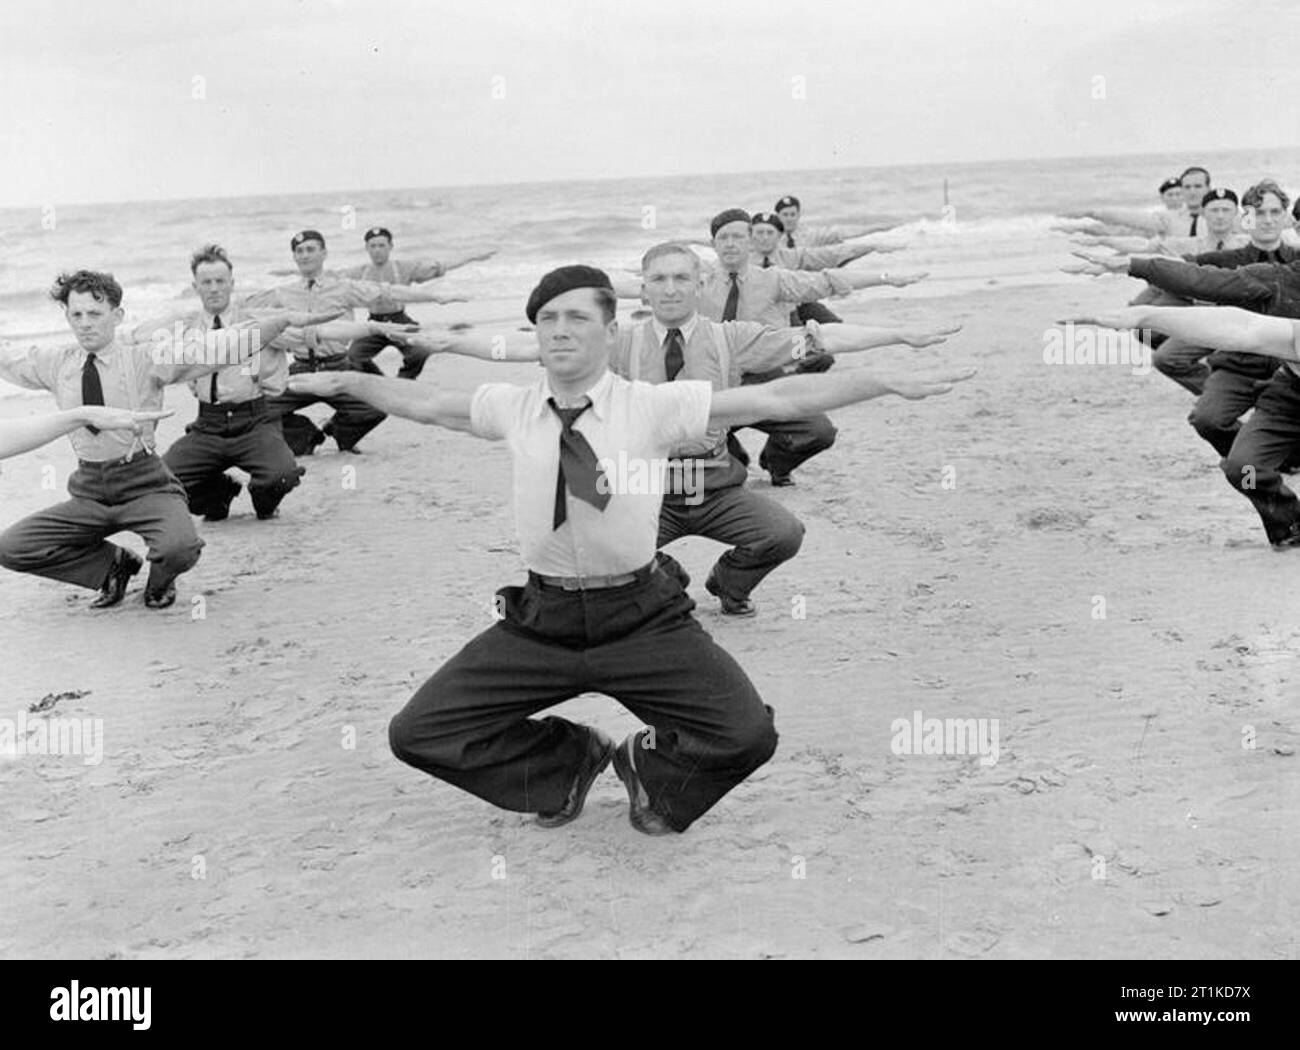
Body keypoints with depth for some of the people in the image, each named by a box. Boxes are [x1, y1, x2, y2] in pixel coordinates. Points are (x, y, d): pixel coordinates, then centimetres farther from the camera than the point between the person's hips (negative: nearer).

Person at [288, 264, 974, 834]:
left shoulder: (654, 406, -7)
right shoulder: (511, 408, 2)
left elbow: (778, 398, -12)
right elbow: (426, 404, 20)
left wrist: (891, 383, -17)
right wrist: (346, 382, 18)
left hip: (640, 617, -3)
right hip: (540, 619, 3)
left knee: (748, 736, -22)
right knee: (417, 735, -3)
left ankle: (654, 768, 15)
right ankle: (566, 761, 22)